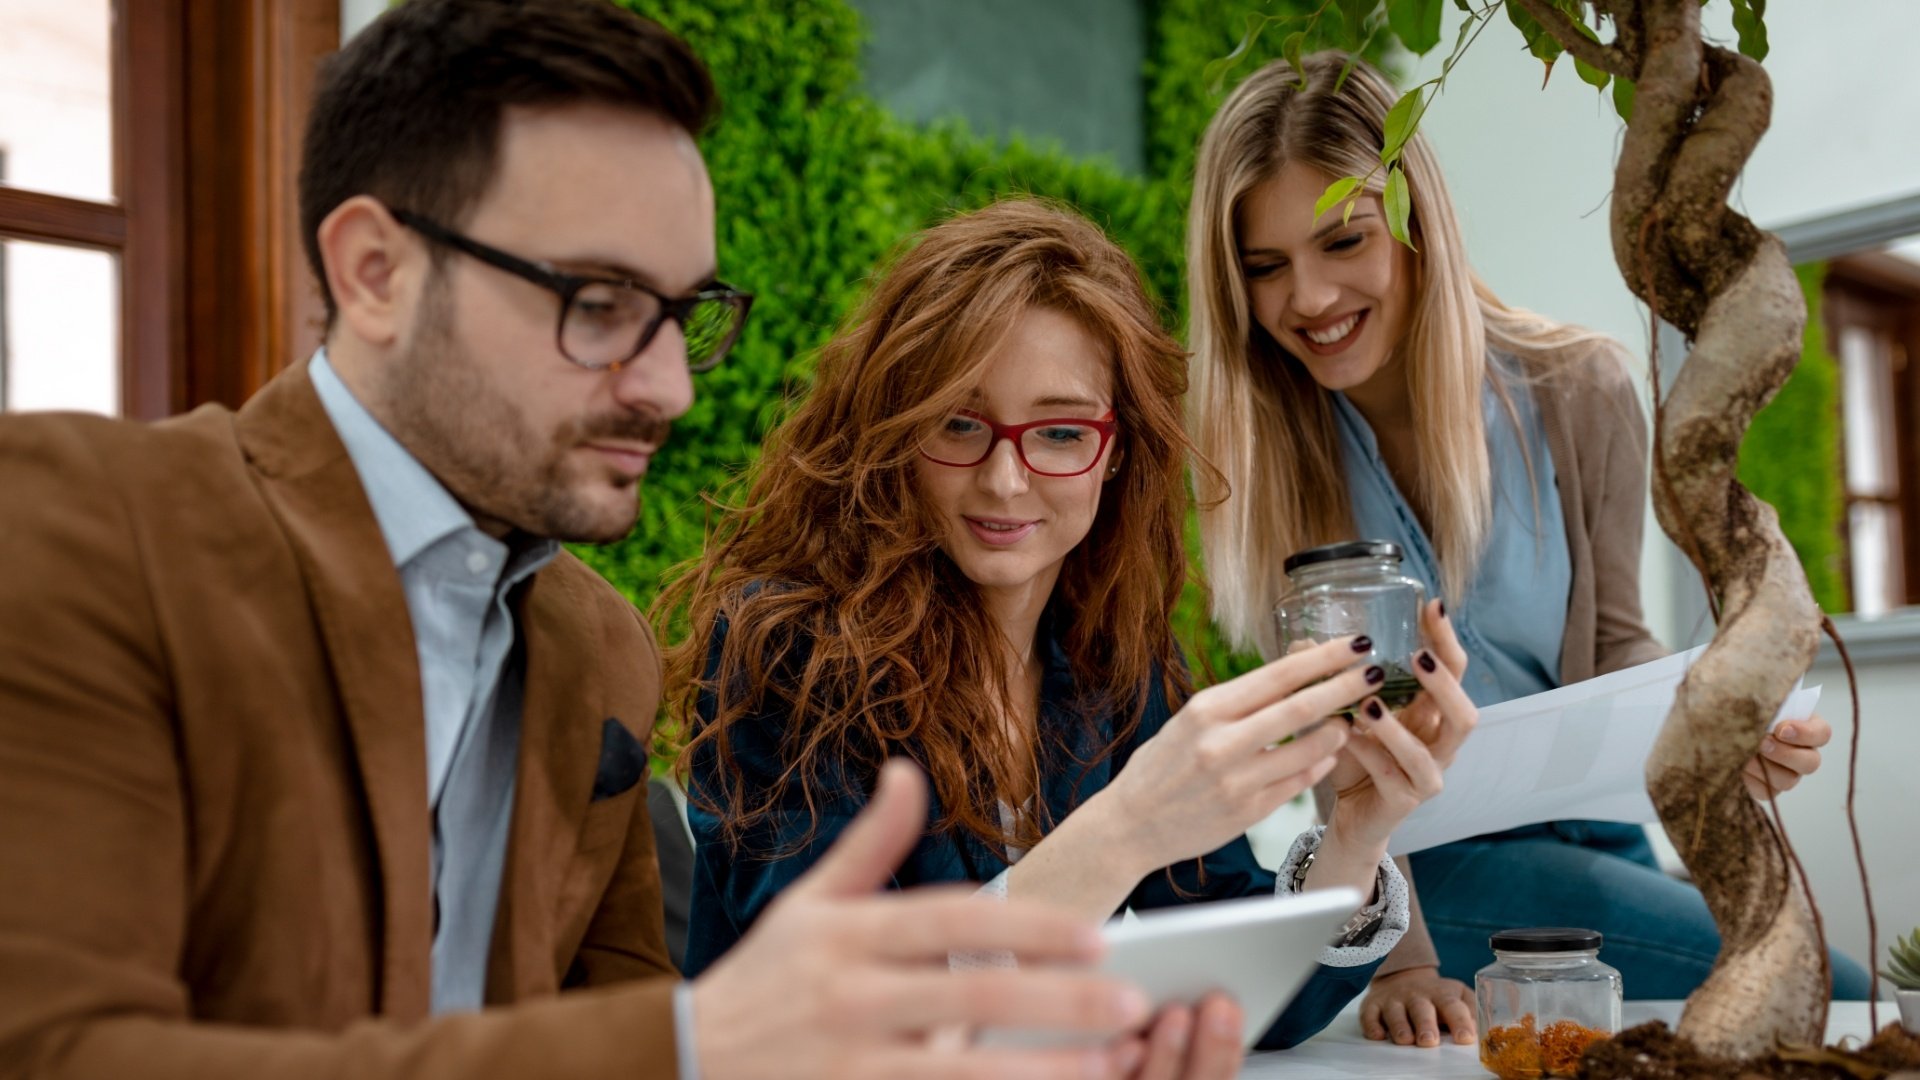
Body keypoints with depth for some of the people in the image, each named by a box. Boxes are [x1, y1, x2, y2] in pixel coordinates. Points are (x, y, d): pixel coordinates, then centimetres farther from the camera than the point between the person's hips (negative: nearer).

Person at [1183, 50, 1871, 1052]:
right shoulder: (1244, 436, -13)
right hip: (1407, 870, -3)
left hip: (1585, 838, 3)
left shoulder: (1577, 392, -8)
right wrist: (1394, 955, -28)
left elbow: (1612, 647, 0)